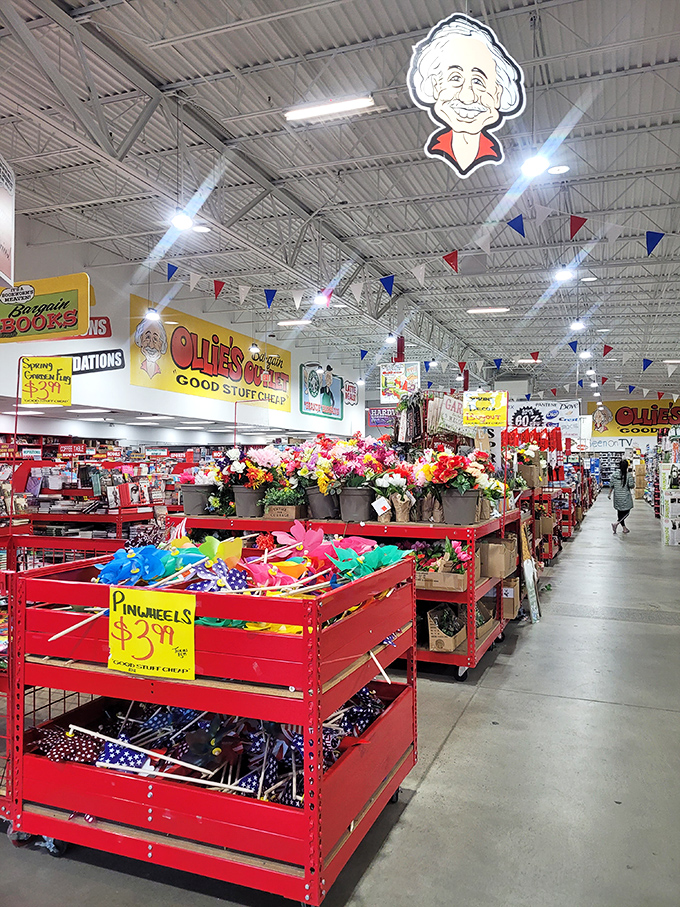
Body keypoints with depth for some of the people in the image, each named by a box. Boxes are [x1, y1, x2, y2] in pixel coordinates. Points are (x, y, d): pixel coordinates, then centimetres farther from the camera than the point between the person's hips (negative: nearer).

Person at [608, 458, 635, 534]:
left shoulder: (614, 474, 0)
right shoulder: (629, 475, -12)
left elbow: (611, 485, 4)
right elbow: (631, 485, -12)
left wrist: (610, 494, 14)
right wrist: (633, 479, 5)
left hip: (617, 496, 4)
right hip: (625, 497, -4)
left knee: (620, 511, 13)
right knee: (626, 511, 6)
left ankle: (624, 528, 21)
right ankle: (616, 523, -13)